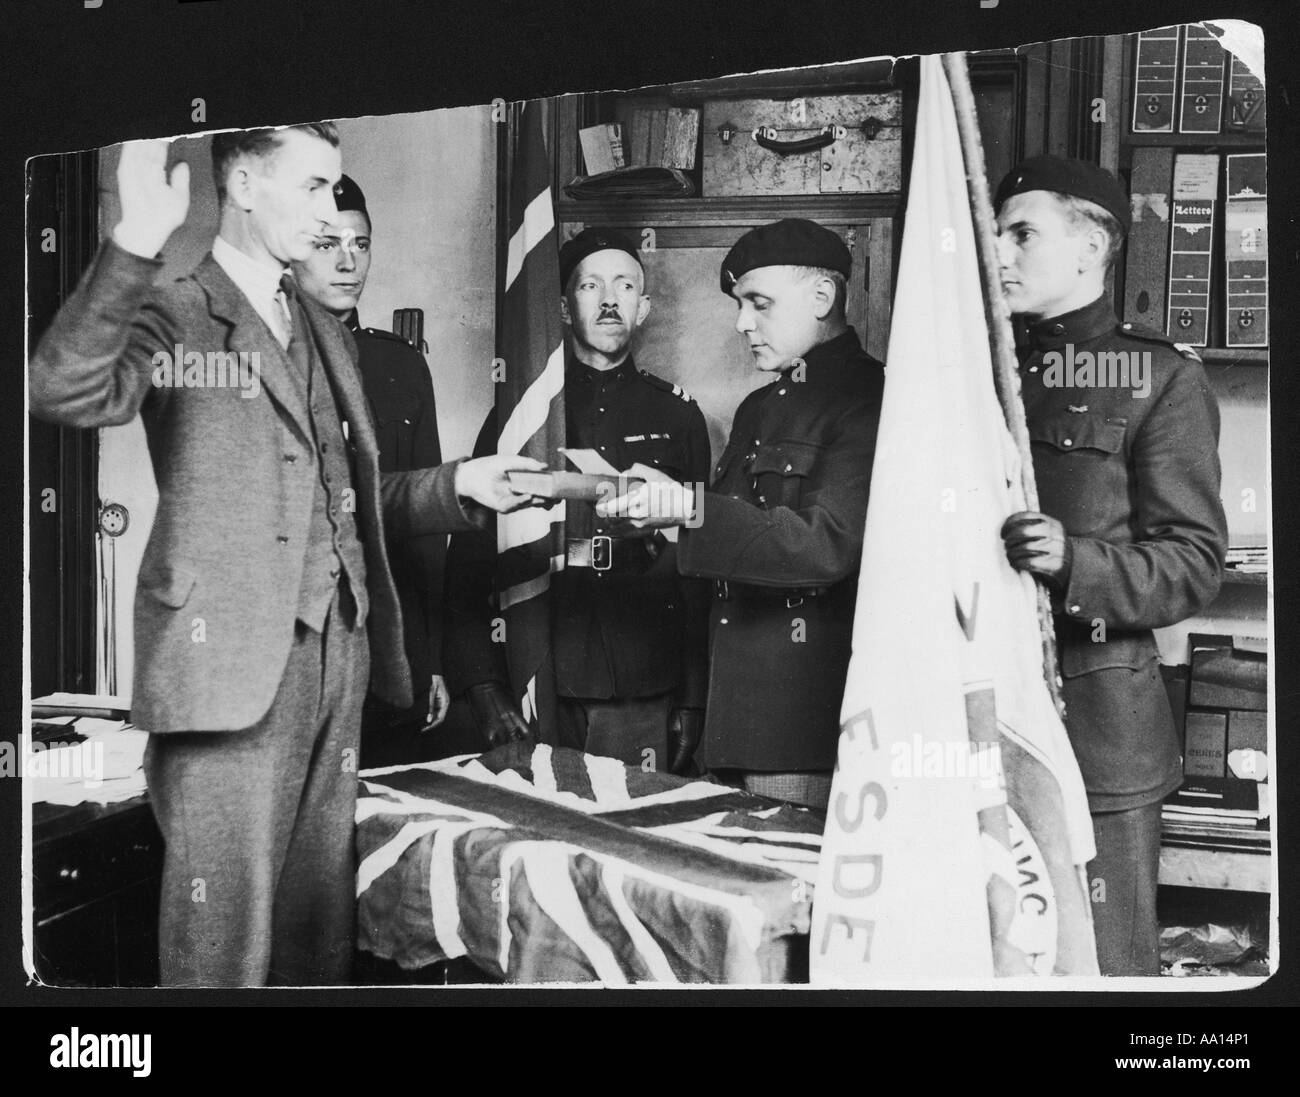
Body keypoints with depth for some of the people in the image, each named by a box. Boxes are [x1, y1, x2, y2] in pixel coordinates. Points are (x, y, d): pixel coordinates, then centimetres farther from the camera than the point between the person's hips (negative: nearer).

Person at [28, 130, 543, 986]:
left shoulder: (328, 336, 21)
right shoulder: (176, 318, -2)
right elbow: (64, 392, -23)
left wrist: (458, 486, 11)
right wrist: (136, 243, -31)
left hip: (337, 660, 7)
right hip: (231, 659, -7)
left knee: (322, 933, 10)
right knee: (225, 939, -5)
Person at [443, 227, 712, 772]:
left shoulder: (676, 415, 9)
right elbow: (468, 561, 4)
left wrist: (693, 701, 3)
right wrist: (483, 686, -7)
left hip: (645, 701, 1)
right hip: (536, 700, 0)